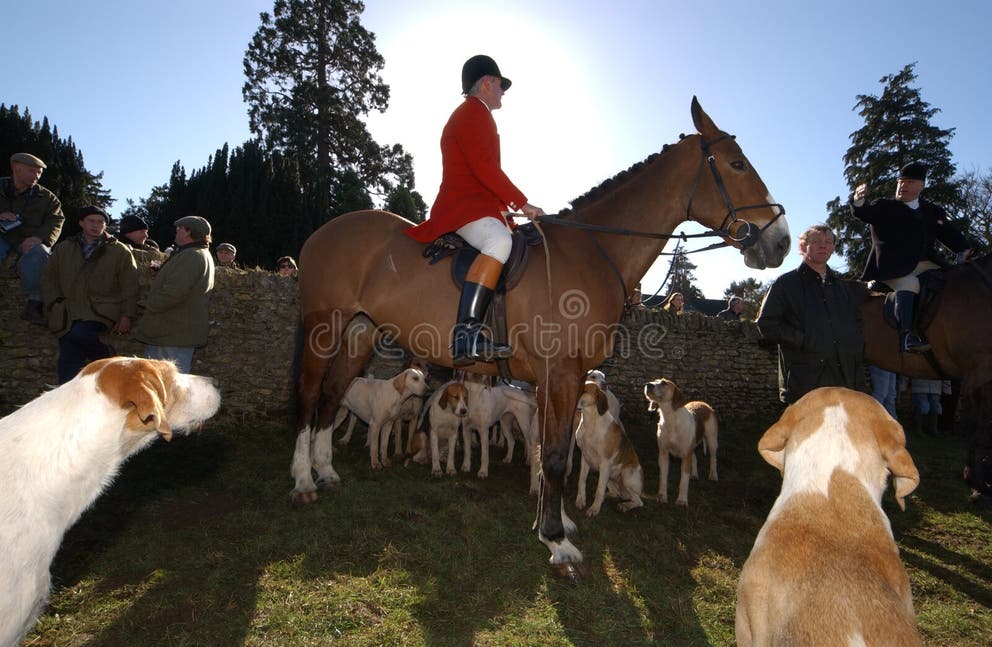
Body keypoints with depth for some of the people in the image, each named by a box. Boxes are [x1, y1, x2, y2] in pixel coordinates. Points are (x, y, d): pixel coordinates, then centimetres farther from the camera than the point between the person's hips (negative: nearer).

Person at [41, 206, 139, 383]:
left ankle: (105, 355, -6)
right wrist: (55, 303, 6)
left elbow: (130, 287, 1)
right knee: (68, 363, -2)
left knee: (79, 333, -32)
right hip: (69, 313, 4)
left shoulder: (120, 251, 4)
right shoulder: (63, 249, 15)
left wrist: (127, 315, -7)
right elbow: (48, 279, 21)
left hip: (101, 312, -4)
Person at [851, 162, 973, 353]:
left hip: (925, 264, 6)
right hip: (894, 267, -6)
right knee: (909, 283, -33)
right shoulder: (884, 207, 9)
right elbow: (864, 213, -10)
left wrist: (964, 250, 5)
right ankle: (907, 334, -40)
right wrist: (858, 202, -33)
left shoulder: (932, 211, 23)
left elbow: (949, 234, 22)